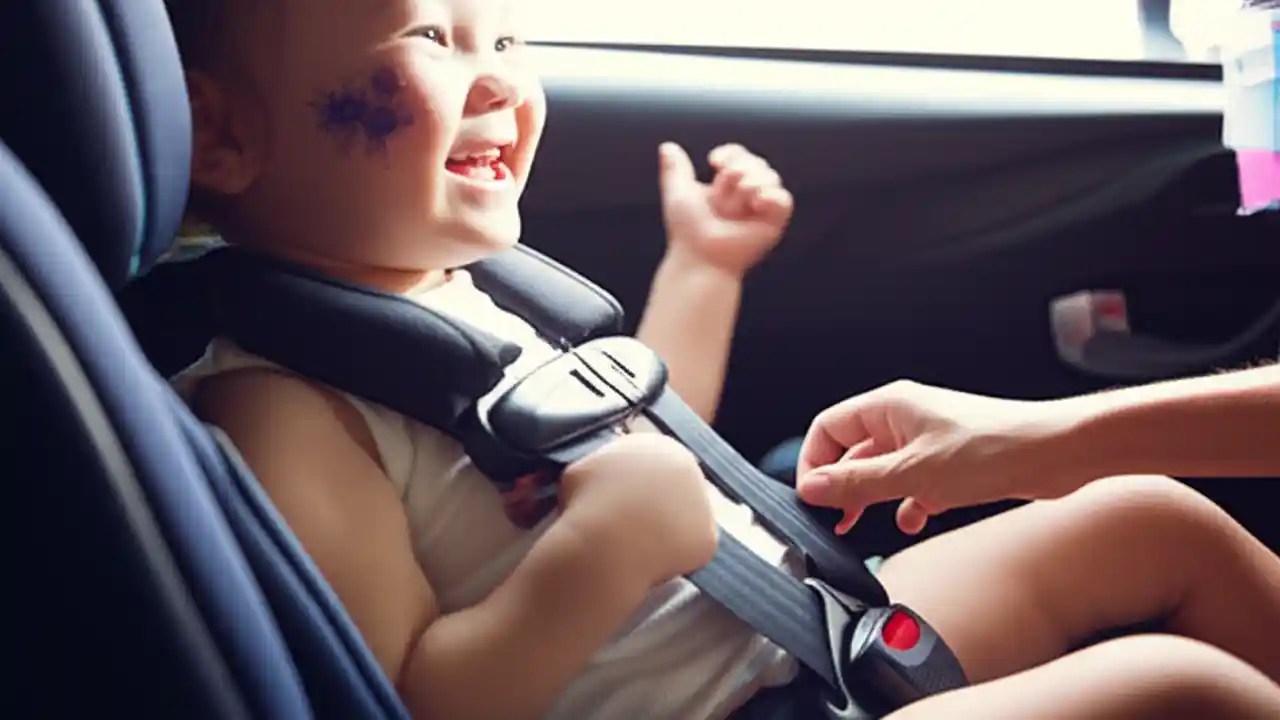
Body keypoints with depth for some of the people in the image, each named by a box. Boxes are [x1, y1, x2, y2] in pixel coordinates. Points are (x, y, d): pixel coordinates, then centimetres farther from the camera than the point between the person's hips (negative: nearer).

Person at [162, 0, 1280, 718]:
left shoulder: (478, 279, 8)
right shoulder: (284, 404, -20)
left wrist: (702, 268, 19)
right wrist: (605, 547, -31)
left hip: (825, 619, 10)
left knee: (1163, 520, 11)